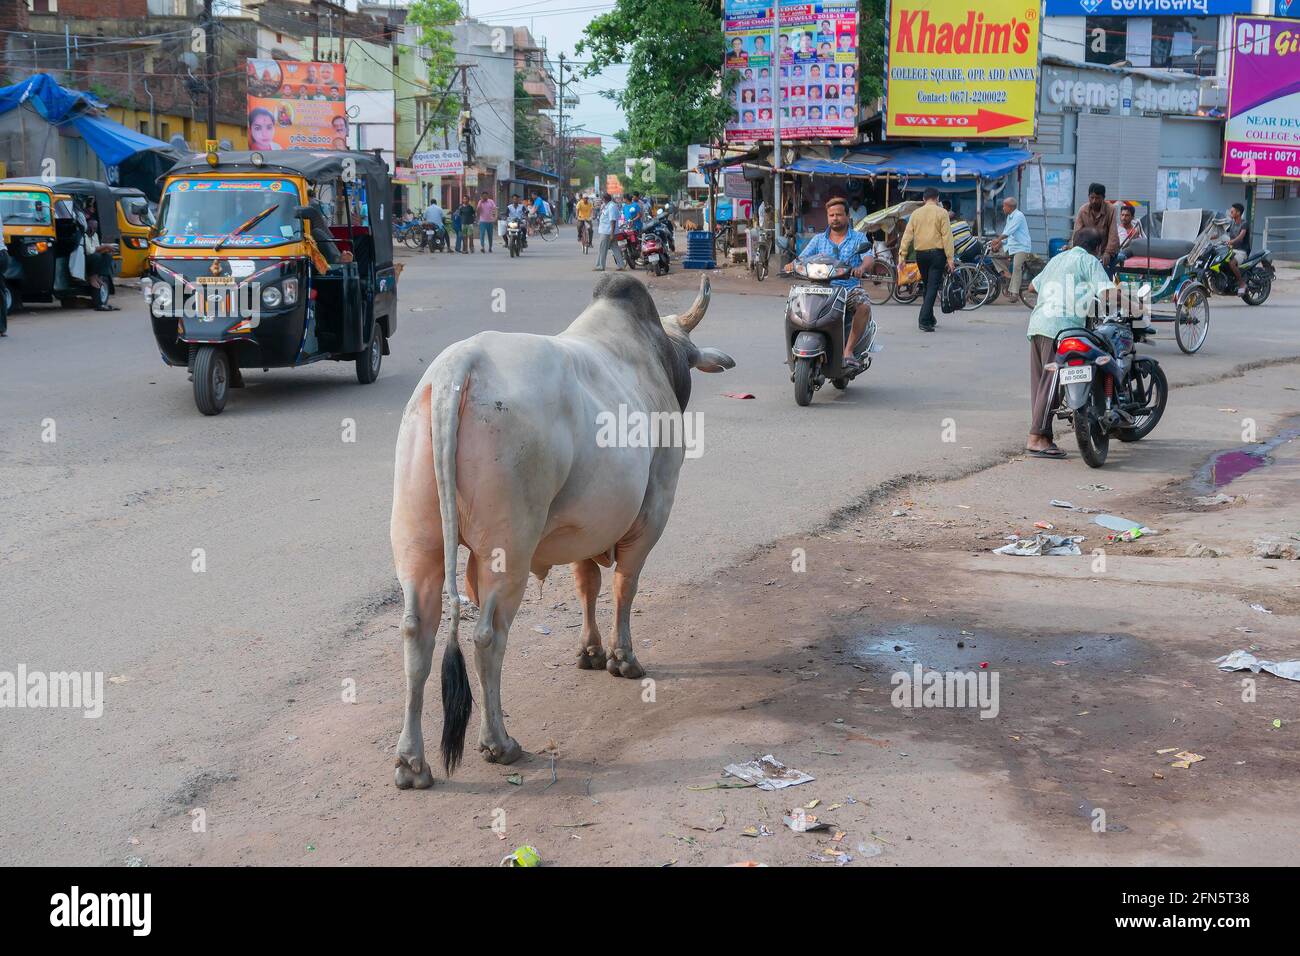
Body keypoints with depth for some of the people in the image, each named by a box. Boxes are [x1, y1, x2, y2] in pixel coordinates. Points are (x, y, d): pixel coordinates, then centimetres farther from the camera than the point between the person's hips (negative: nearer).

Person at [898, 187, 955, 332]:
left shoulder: (916, 213, 7)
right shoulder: (942, 213, -3)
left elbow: (907, 235, 3)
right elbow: (947, 236, -8)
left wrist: (902, 255, 3)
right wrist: (950, 258, -8)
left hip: (920, 253, 4)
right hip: (937, 253, -4)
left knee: (927, 285, 18)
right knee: (933, 287, -5)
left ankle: (930, 319, 27)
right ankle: (924, 320, -16)